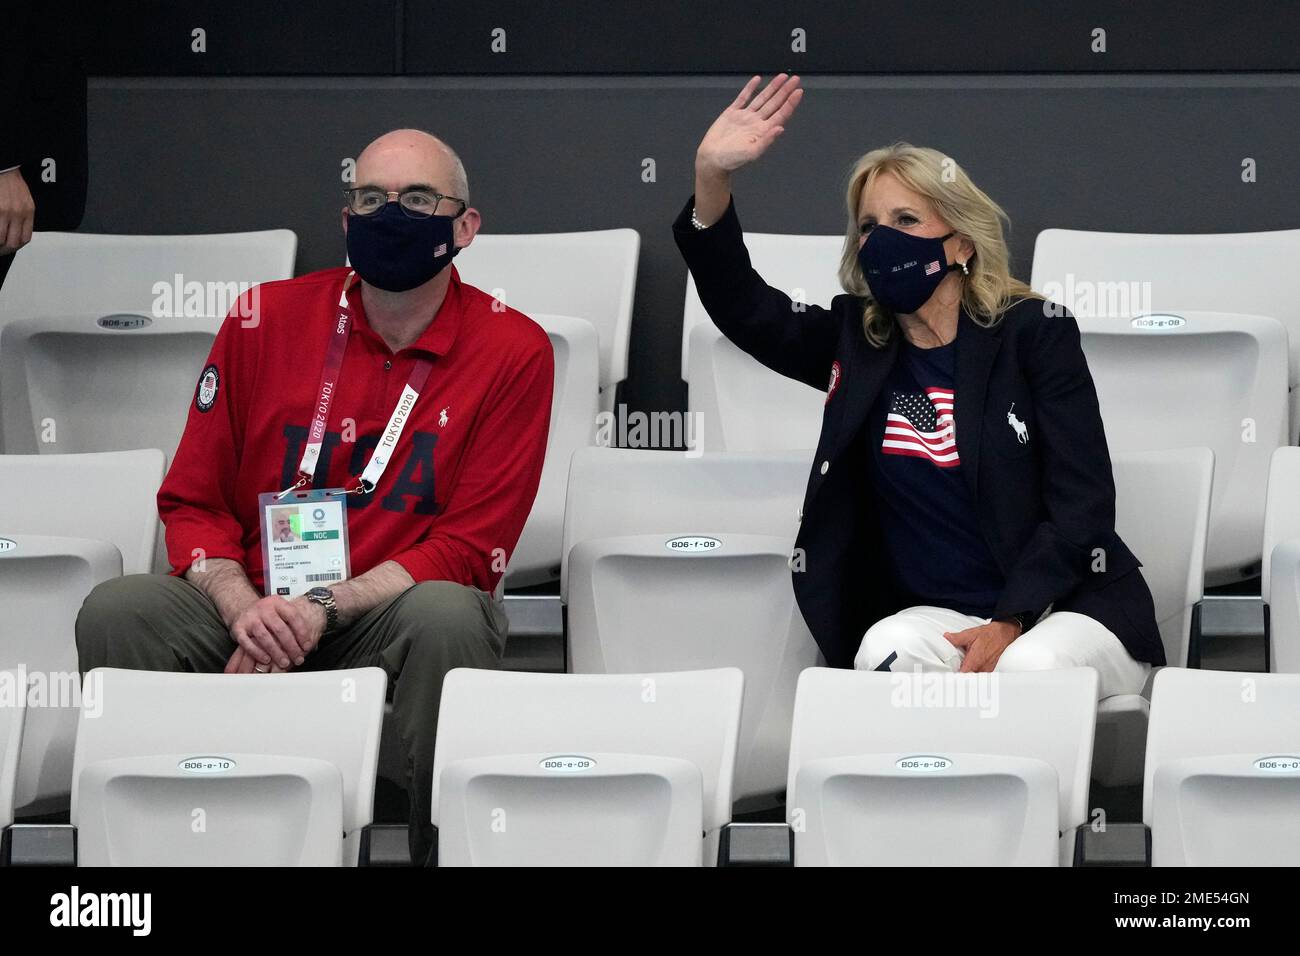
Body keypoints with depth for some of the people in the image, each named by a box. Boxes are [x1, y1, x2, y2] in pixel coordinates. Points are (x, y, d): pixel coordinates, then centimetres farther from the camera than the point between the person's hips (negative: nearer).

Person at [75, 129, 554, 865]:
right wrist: (244, 610, -16)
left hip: (393, 608, -2)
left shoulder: (511, 352, -4)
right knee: (117, 612, -25)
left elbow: (467, 549, -8)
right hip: (256, 604, 2)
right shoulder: (265, 320, 3)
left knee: (449, 616, -36)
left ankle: (448, 851, -20)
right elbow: (192, 502, 5)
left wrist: (322, 608, -20)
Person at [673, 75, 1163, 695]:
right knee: (886, 653, -33)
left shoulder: (1032, 333, -2)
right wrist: (711, 177, -18)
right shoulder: (857, 343, 10)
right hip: (934, 615, 2)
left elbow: (1082, 504, -7)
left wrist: (1008, 627, -19)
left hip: (1070, 603, -2)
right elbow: (740, 305, -2)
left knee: (1029, 666, -37)